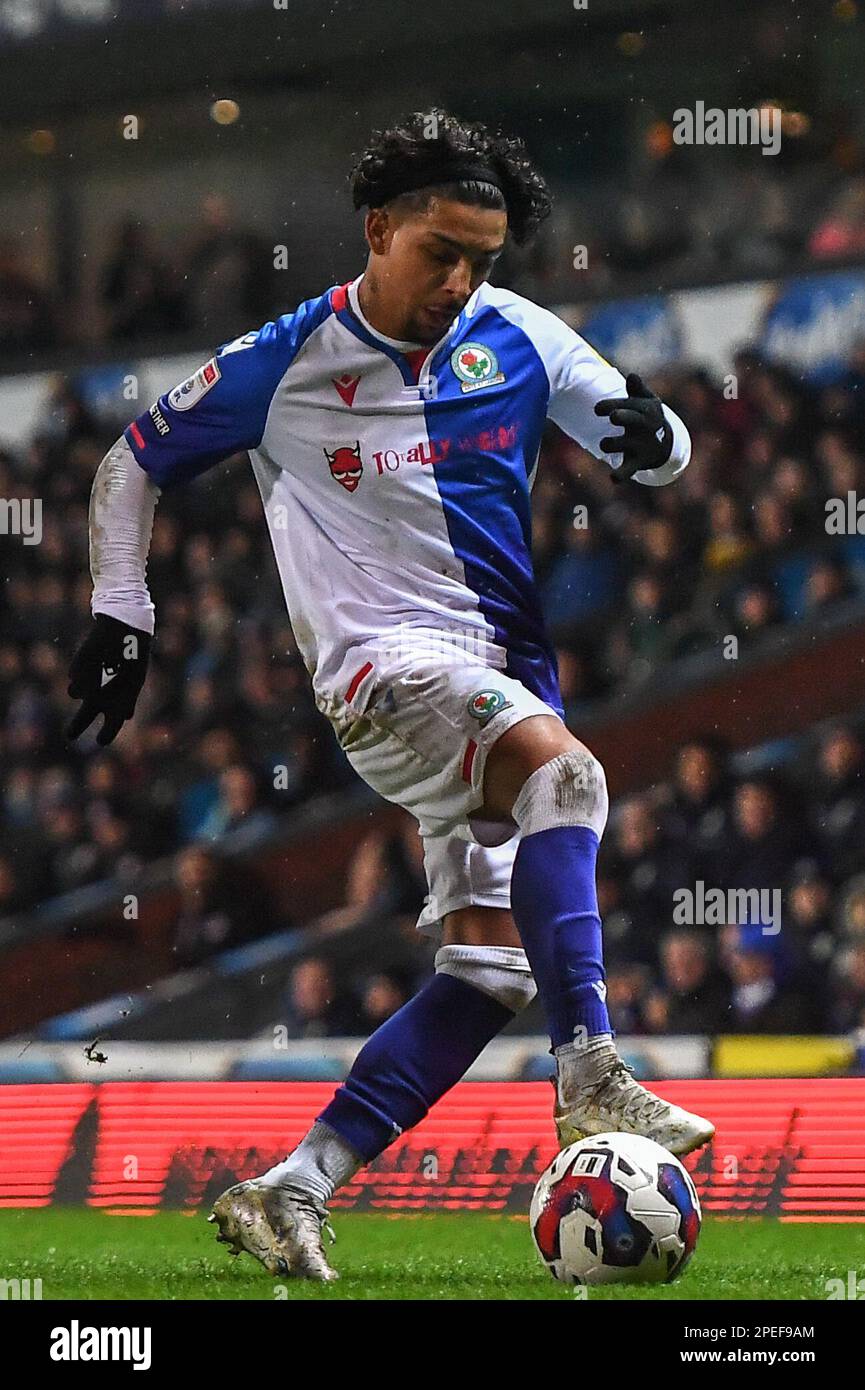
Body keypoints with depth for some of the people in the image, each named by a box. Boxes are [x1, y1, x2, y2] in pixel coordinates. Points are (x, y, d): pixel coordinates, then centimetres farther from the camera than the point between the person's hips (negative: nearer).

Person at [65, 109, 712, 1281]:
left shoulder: (517, 337, 6)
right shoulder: (282, 367, -3)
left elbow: (656, 451, 12)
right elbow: (132, 467, 10)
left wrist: (653, 437, -12)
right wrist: (118, 615, 2)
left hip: (507, 676, 6)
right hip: (385, 664, -6)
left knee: (489, 965, -4)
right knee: (561, 769, -34)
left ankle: (290, 1193, -1)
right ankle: (589, 1077, -40)